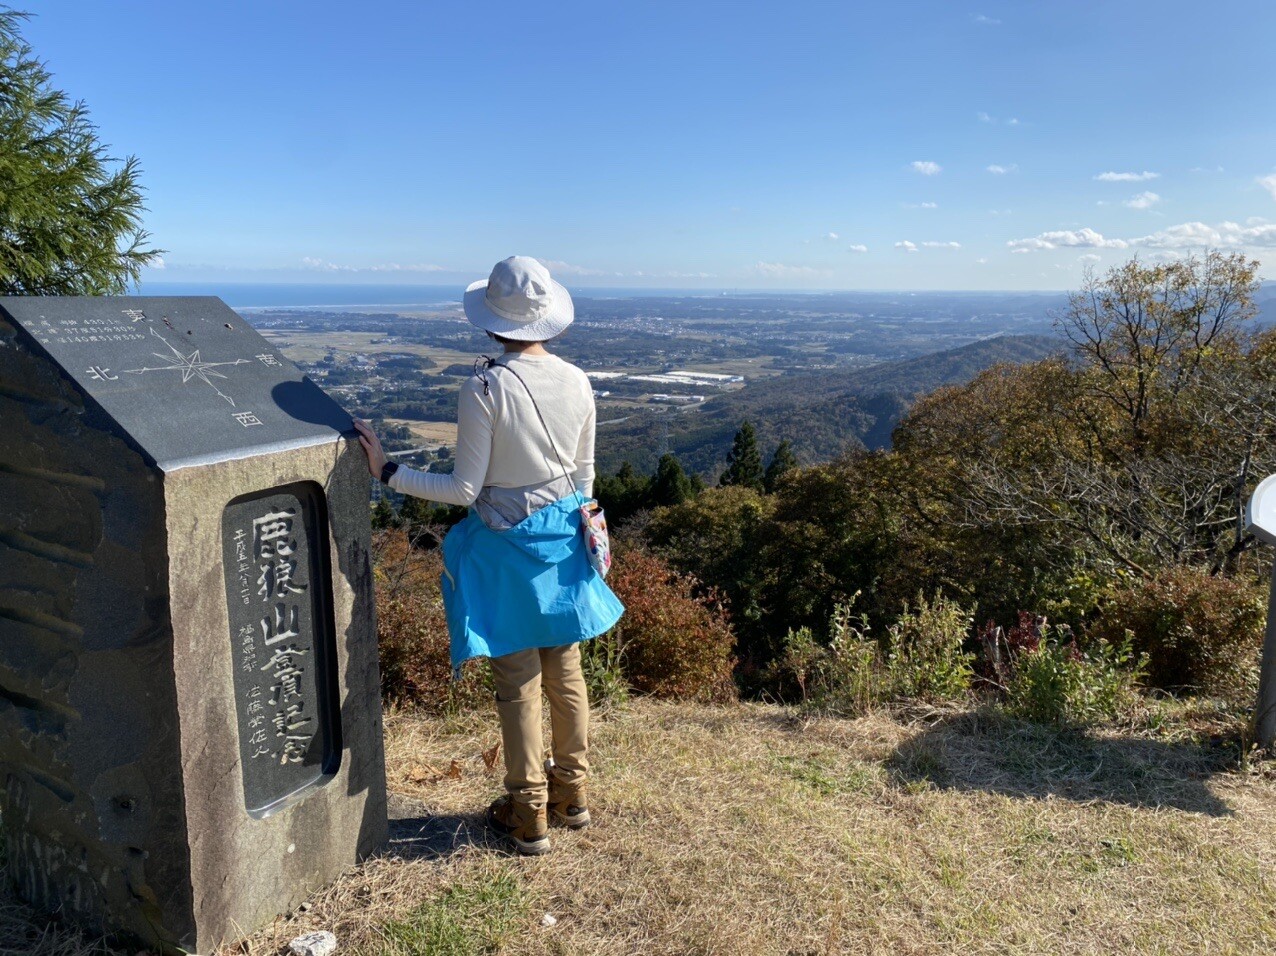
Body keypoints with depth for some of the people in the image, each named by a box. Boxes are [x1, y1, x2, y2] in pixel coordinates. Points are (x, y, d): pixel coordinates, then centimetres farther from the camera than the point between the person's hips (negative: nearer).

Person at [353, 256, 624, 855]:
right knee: (565, 675, 18)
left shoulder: (485, 387, -18)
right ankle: (571, 795, 34)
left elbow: (465, 488, -15)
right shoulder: (576, 382, -3)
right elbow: (584, 474, 6)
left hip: (506, 543, -5)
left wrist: (388, 472, -7)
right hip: (563, 539, 5)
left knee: (518, 685, 8)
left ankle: (529, 817, 22)